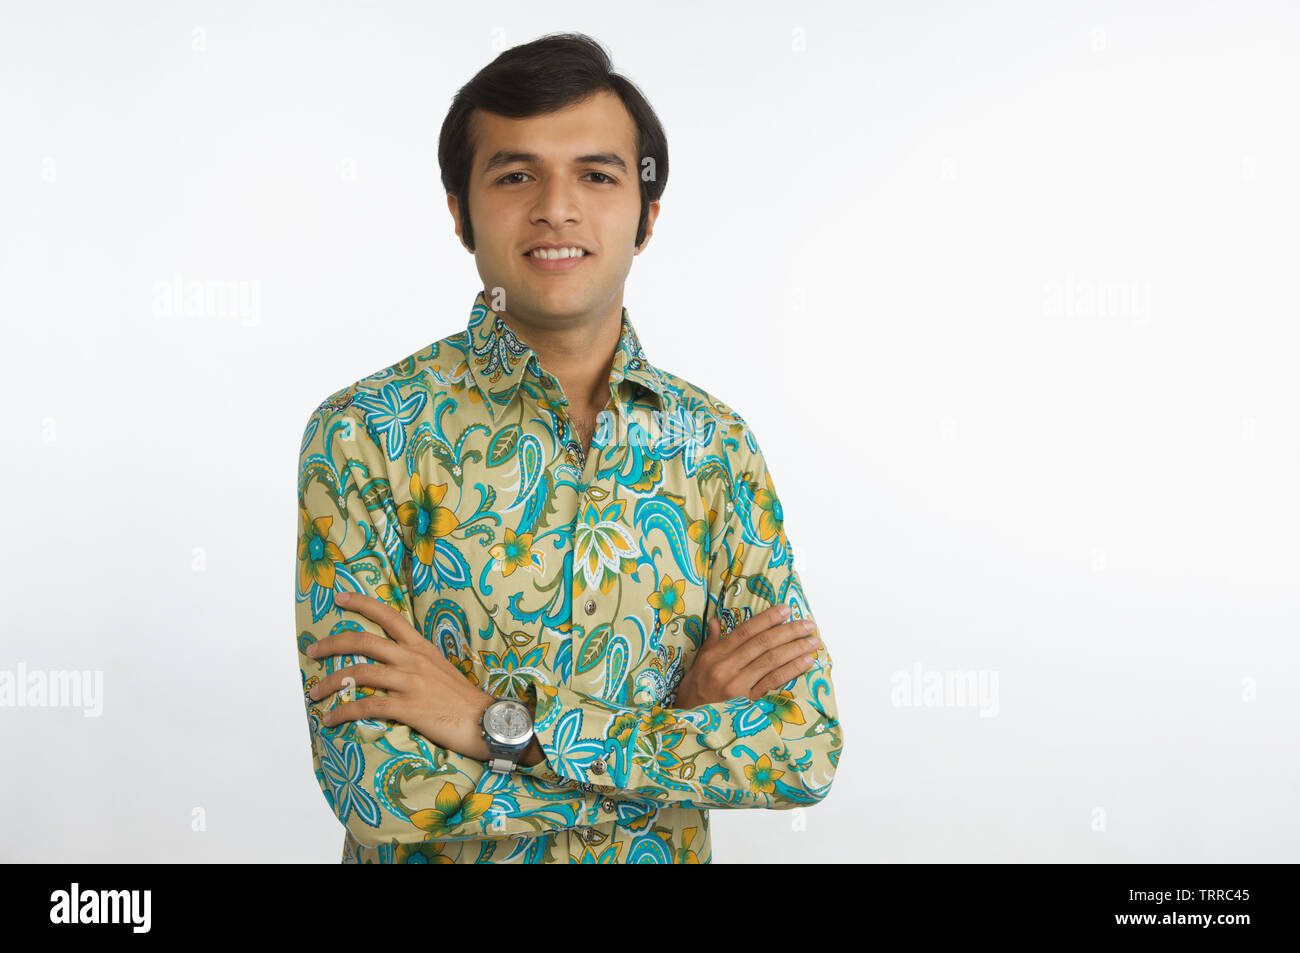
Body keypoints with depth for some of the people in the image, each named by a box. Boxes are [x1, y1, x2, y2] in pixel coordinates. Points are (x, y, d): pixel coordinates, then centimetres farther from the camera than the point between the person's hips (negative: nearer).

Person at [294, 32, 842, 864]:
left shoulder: (717, 445, -7)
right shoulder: (367, 436, -16)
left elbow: (809, 748, -15)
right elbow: (375, 787, -22)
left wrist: (505, 723, -24)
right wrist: (684, 723, -21)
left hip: (663, 851, 3)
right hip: (436, 858, -2)